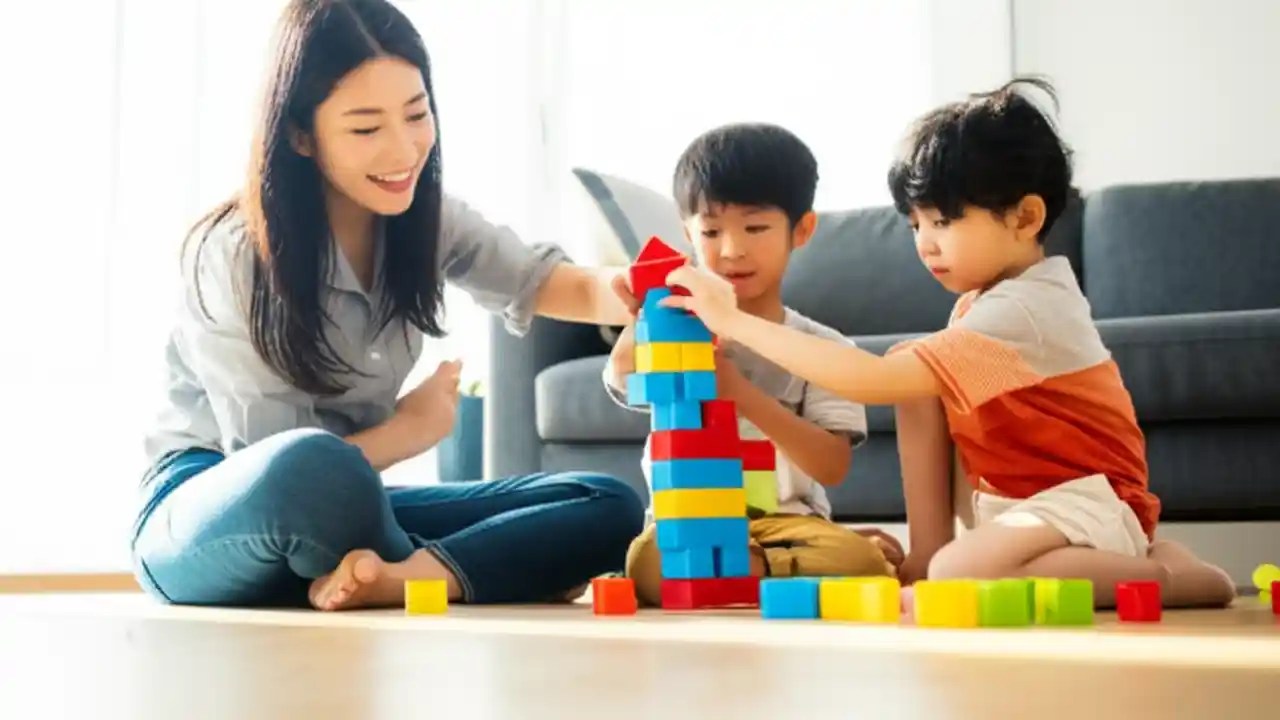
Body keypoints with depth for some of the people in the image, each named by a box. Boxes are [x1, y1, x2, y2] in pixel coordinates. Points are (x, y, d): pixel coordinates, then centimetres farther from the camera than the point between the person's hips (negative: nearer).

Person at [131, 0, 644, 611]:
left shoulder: (427, 220, -2)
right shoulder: (231, 253, -19)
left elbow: (570, 288, -12)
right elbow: (288, 467, -19)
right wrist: (411, 428, -8)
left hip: (340, 511, 6)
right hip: (211, 514, -5)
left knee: (611, 508, -12)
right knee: (310, 469, -43)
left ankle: (394, 577, -32)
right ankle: (442, 572, -15)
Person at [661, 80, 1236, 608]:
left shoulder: (1018, 311, -25)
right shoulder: (987, 296, 6)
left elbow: (873, 381, -32)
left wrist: (736, 322, -29)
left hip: (1086, 504, -9)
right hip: (1011, 499, 9)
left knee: (957, 574, -35)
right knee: (912, 373, -2)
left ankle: (1166, 573, -13)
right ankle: (925, 553, 3)